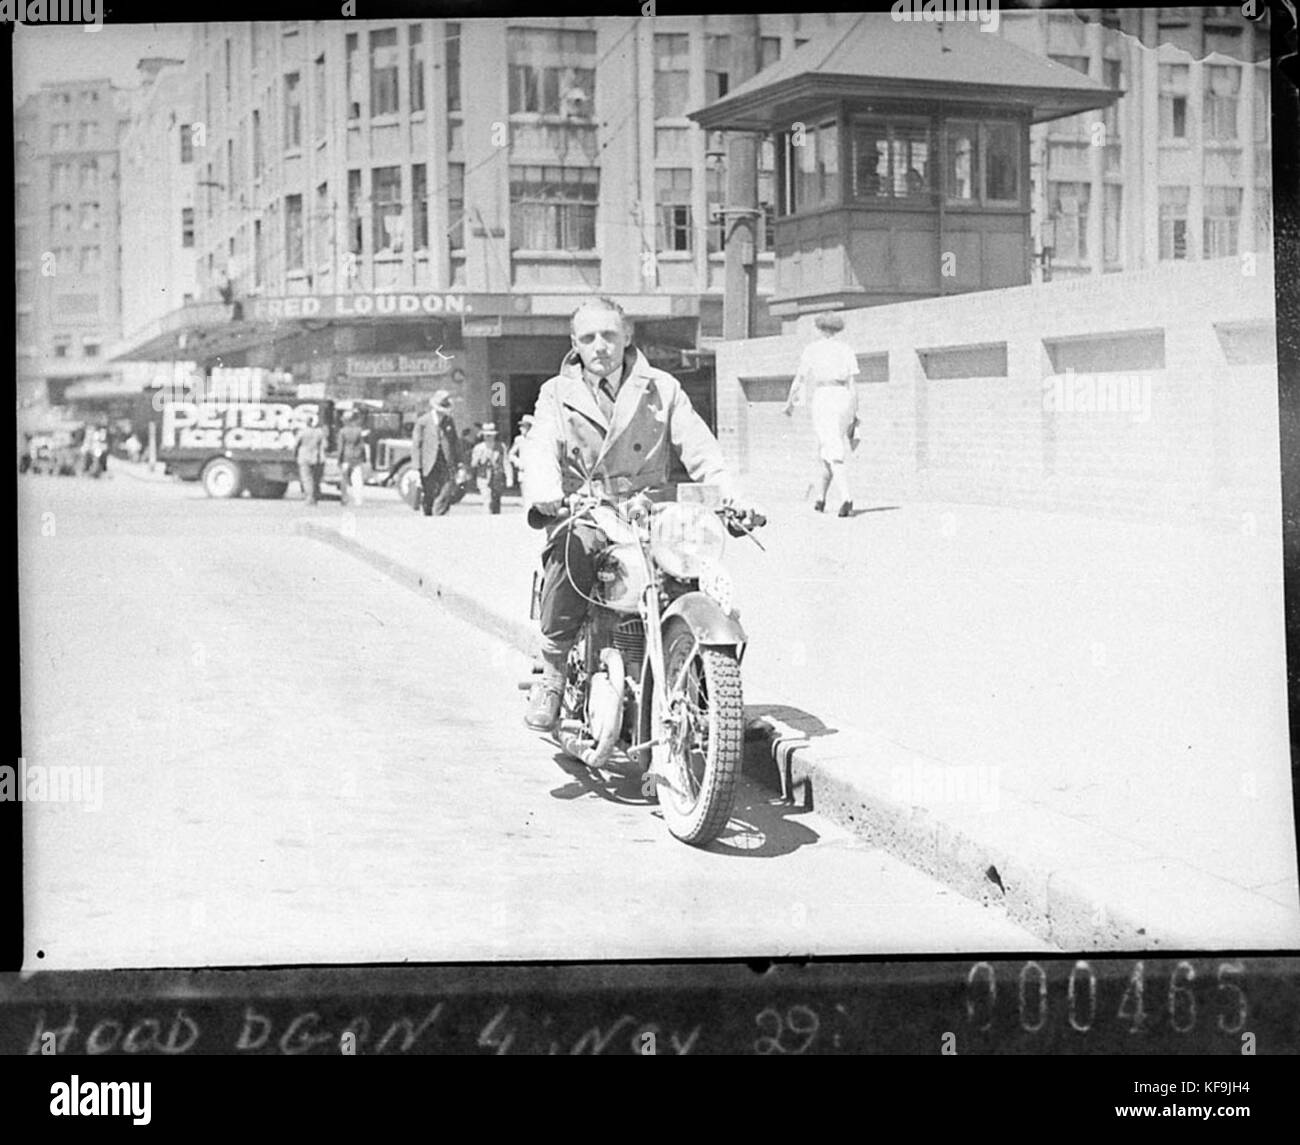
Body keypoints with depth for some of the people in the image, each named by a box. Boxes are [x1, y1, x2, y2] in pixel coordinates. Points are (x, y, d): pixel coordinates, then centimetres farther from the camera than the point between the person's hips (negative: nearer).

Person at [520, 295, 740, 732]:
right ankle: (554, 672, -22)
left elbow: (699, 447, 3)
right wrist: (545, 495, -31)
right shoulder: (558, 394, 11)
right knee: (571, 549, -36)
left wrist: (731, 497, -16)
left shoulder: (661, 389, 13)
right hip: (582, 515, -1)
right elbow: (540, 449, -7)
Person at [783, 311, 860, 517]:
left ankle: (846, 498, -29)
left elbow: (799, 379, 3)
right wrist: (855, 413, 7)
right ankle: (822, 498, 26)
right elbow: (852, 383, 5)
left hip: (823, 397, -4)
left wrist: (790, 403, 16)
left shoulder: (812, 350, 4)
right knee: (827, 451, 19)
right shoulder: (846, 350, 11)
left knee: (833, 454, -10)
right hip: (844, 398, 4)